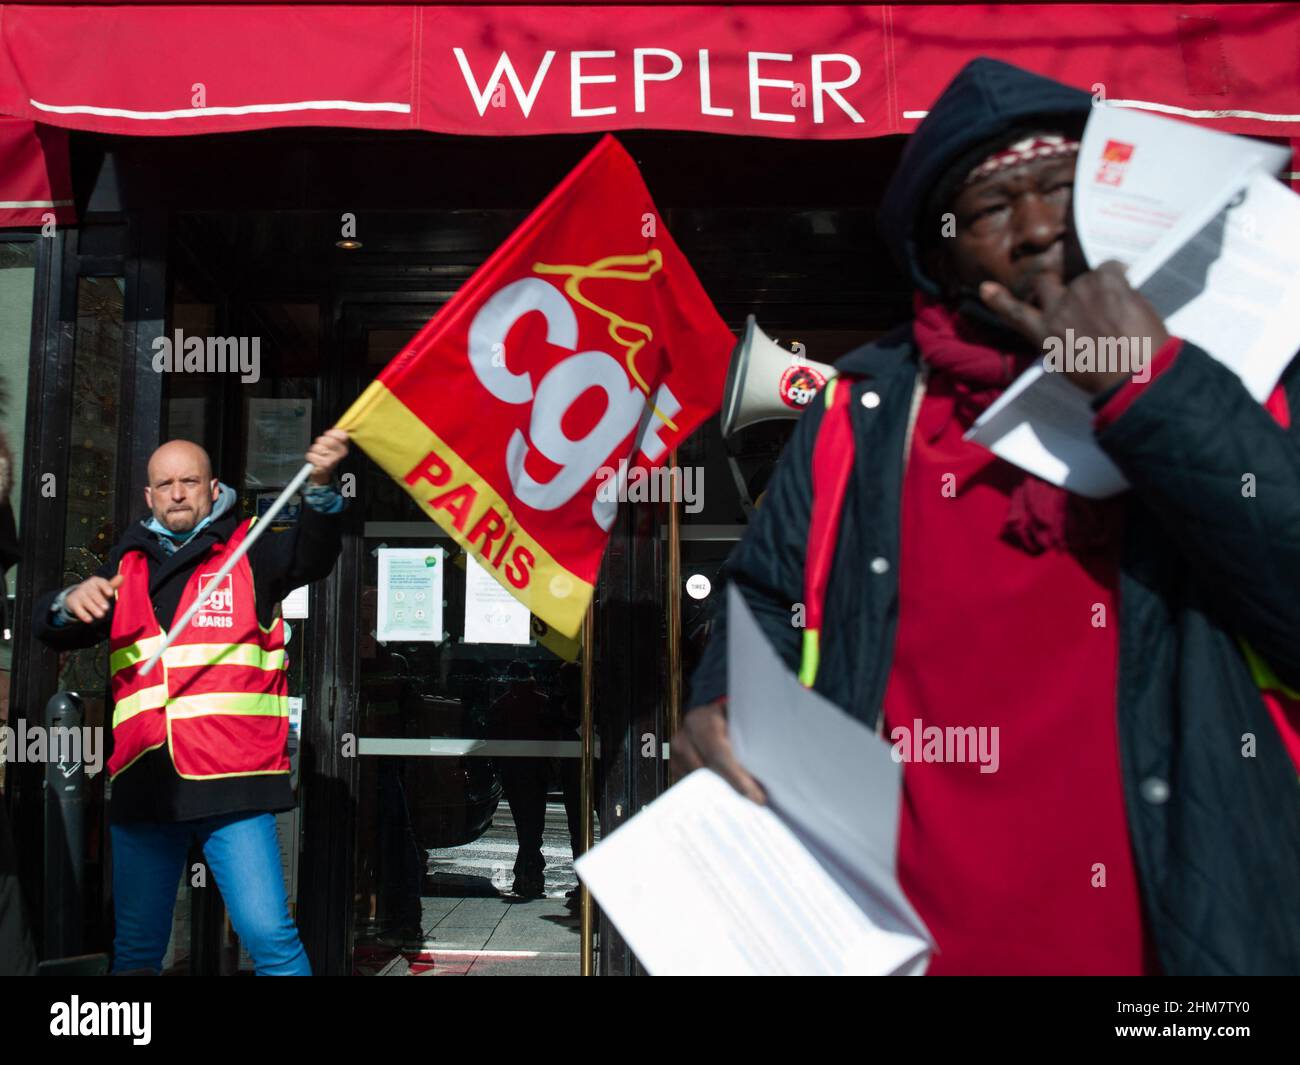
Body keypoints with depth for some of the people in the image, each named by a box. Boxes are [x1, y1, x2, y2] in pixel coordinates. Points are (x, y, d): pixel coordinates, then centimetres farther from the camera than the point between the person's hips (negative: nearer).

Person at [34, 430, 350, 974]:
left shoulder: (250, 554, 4)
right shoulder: (127, 567, 16)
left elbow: (312, 552, -15)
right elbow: (53, 630, 14)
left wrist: (320, 486, -36)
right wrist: (71, 602, -11)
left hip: (232, 785, -4)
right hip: (143, 786, 4)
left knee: (269, 935, -8)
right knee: (135, 947, 15)